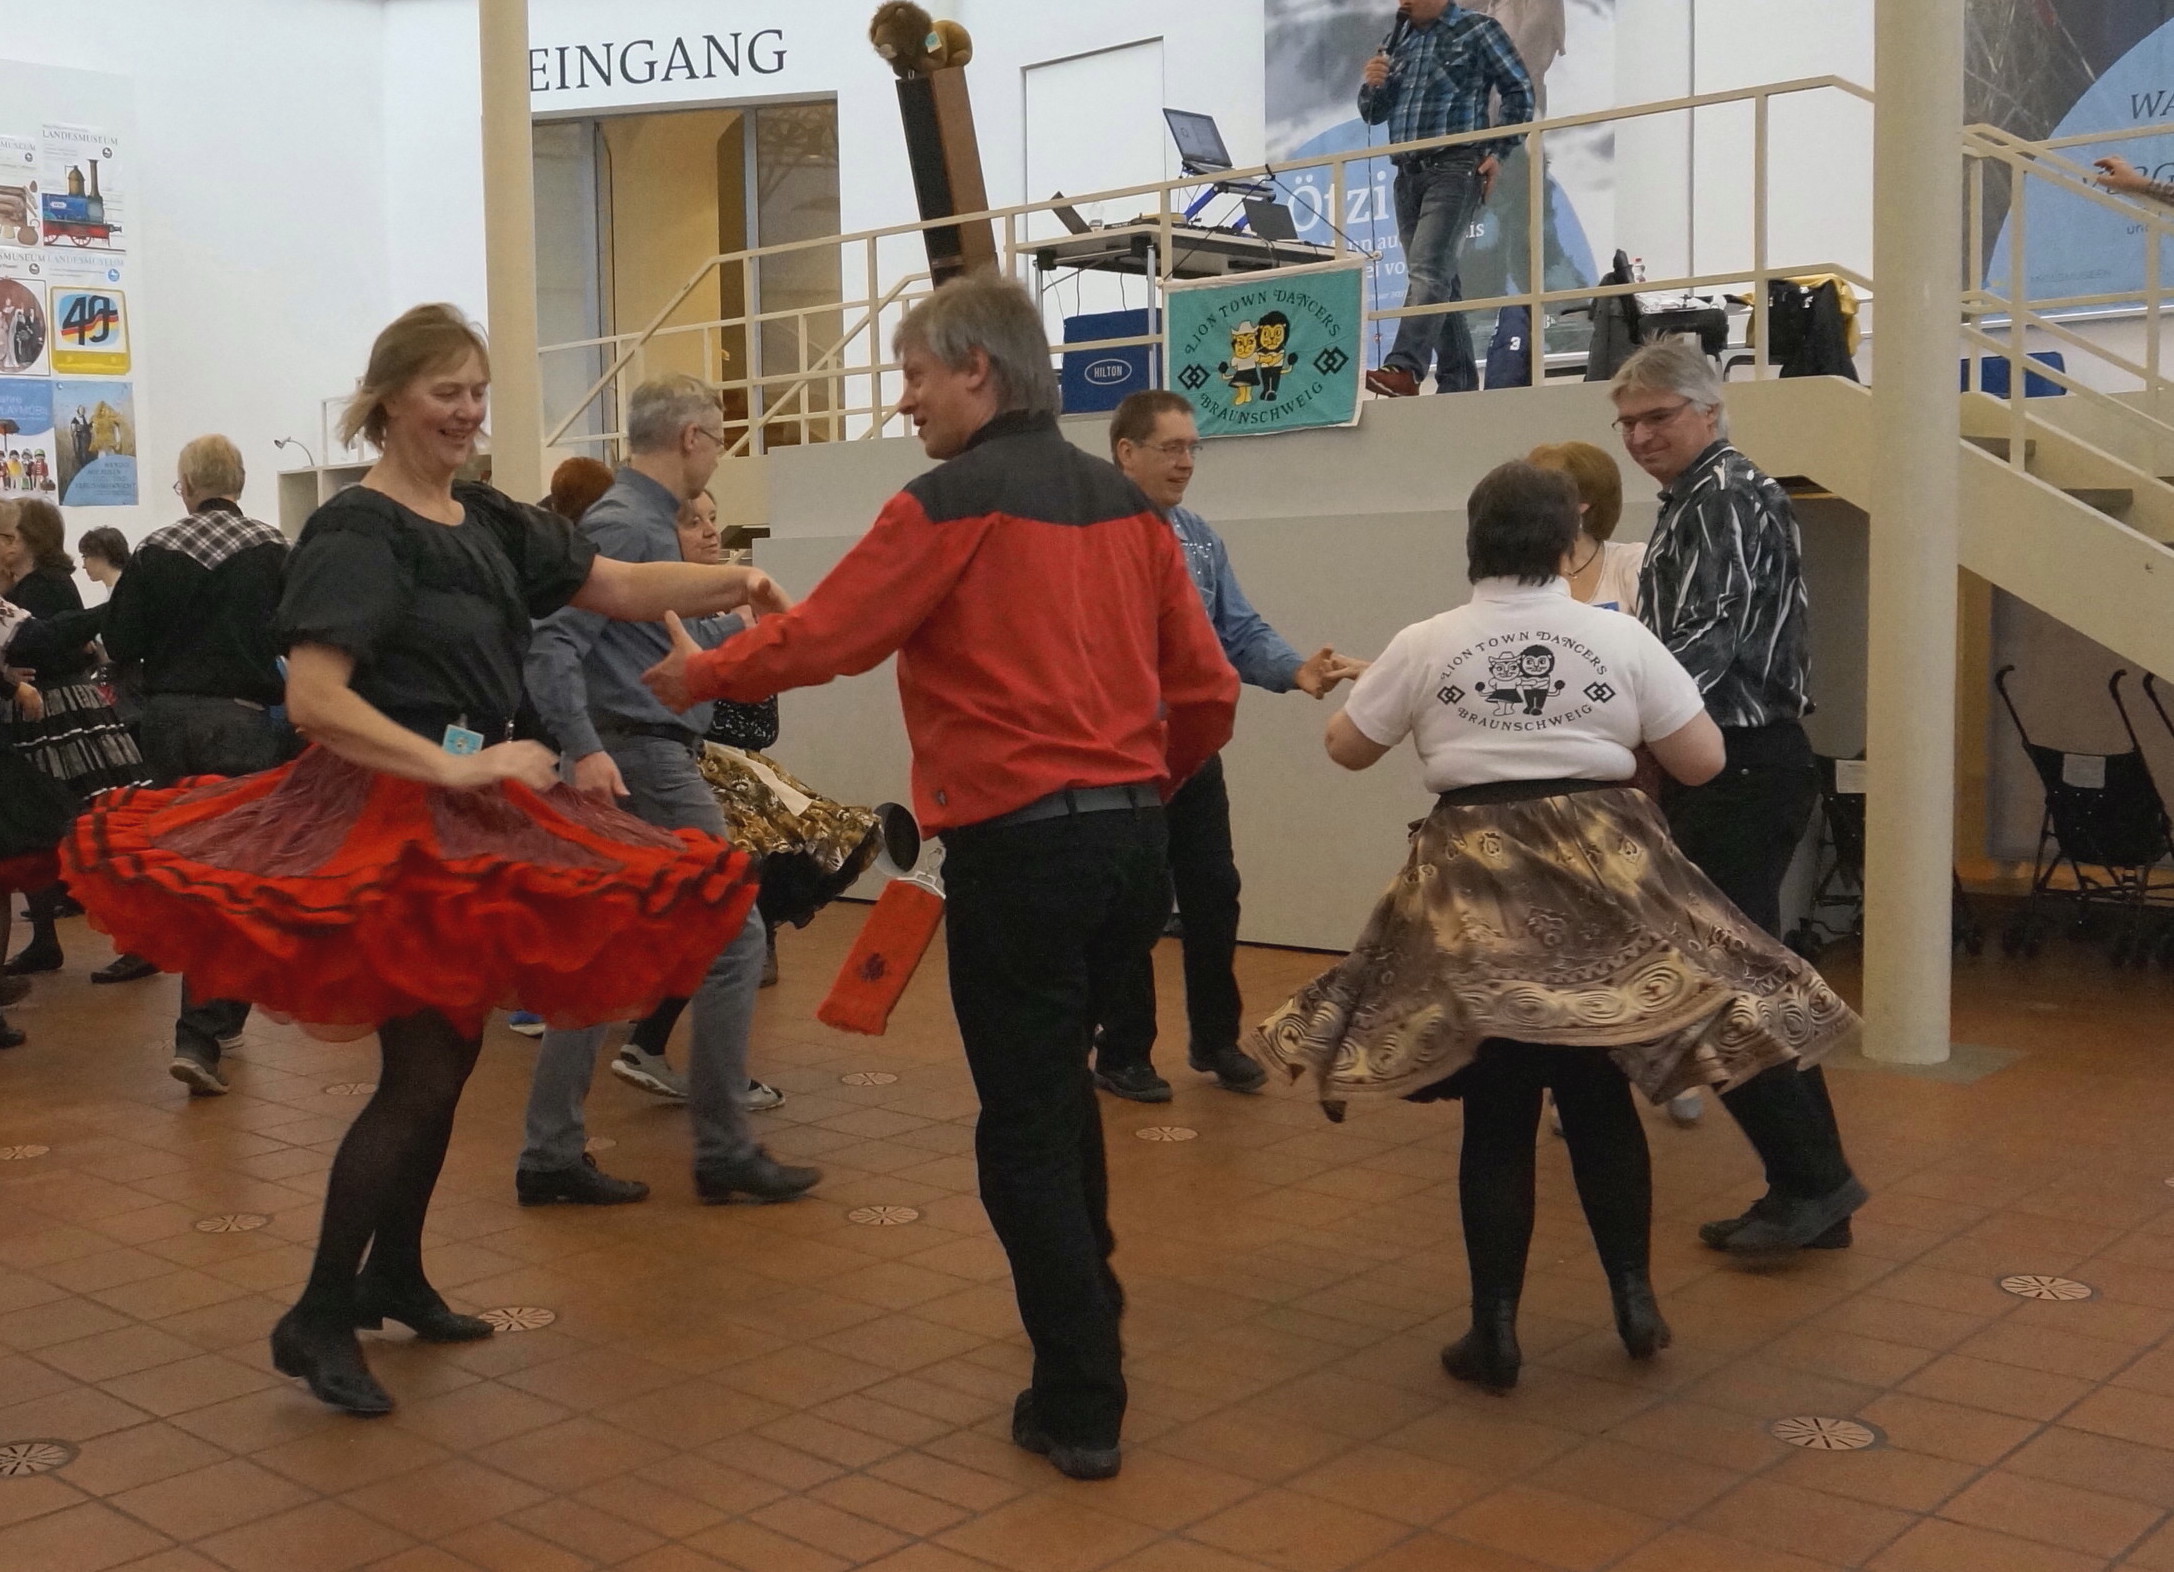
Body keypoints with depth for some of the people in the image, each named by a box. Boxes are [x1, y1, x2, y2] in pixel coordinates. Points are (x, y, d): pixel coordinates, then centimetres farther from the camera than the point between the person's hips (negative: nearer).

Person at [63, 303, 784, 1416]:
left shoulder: (490, 522, 11)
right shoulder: (356, 532, -12)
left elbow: (619, 587, 5)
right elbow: (313, 700, -20)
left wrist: (734, 584, -10)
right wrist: (457, 768, -23)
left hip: (474, 819, 8)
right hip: (384, 820, -8)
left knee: (450, 1056, 14)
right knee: (421, 1073, -9)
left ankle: (394, 1275, 32)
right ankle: (317, 1318, 5)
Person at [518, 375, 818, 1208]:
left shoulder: (647, 523, 16)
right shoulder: (624, 525, -14)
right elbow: (554, 643, -24)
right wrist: (585, 748, -35)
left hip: (638, 764, 10)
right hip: (645, 764, -10)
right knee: (732, 940, -3)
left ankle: (552, 1154, 15)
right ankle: (725, 1152, 4)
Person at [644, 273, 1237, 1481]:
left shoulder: (954, 503, -7)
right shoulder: (1127, 504, 11)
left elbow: (817, 640, -7)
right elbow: (1208, 690, 10)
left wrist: (701, 674, 11)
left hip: (1020, 846, -7)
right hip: (1136, 837, 7)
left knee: (1026, 1127, 5)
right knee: (1059, 1077, 27)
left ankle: (1081, 1405, 10)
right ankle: (1086, 1305, 43)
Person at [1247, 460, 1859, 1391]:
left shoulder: (1425, 645, -1)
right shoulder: (1621, 638, 0)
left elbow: (1347, 749, 9)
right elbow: (1702, 760, 2)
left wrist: (1355, 691, 29)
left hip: (1475, 888, -1)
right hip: (1604, 877, 1)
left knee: (1497, 1118, 6)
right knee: (1599, 1100, 16)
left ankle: (1495, 1332, 11)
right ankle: (1634, 1298, 16)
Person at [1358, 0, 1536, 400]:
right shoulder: (1400, 40, 18)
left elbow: (1519, 91, 1)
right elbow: (1373, 115, 20)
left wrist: (1498, 153, -7)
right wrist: (1373, 84, -2)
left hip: (1455, 168, -7)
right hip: (1408, 174, 7)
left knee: (1427, 271, -20)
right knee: (1437, 278, 7)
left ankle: (1405, 369, -31)